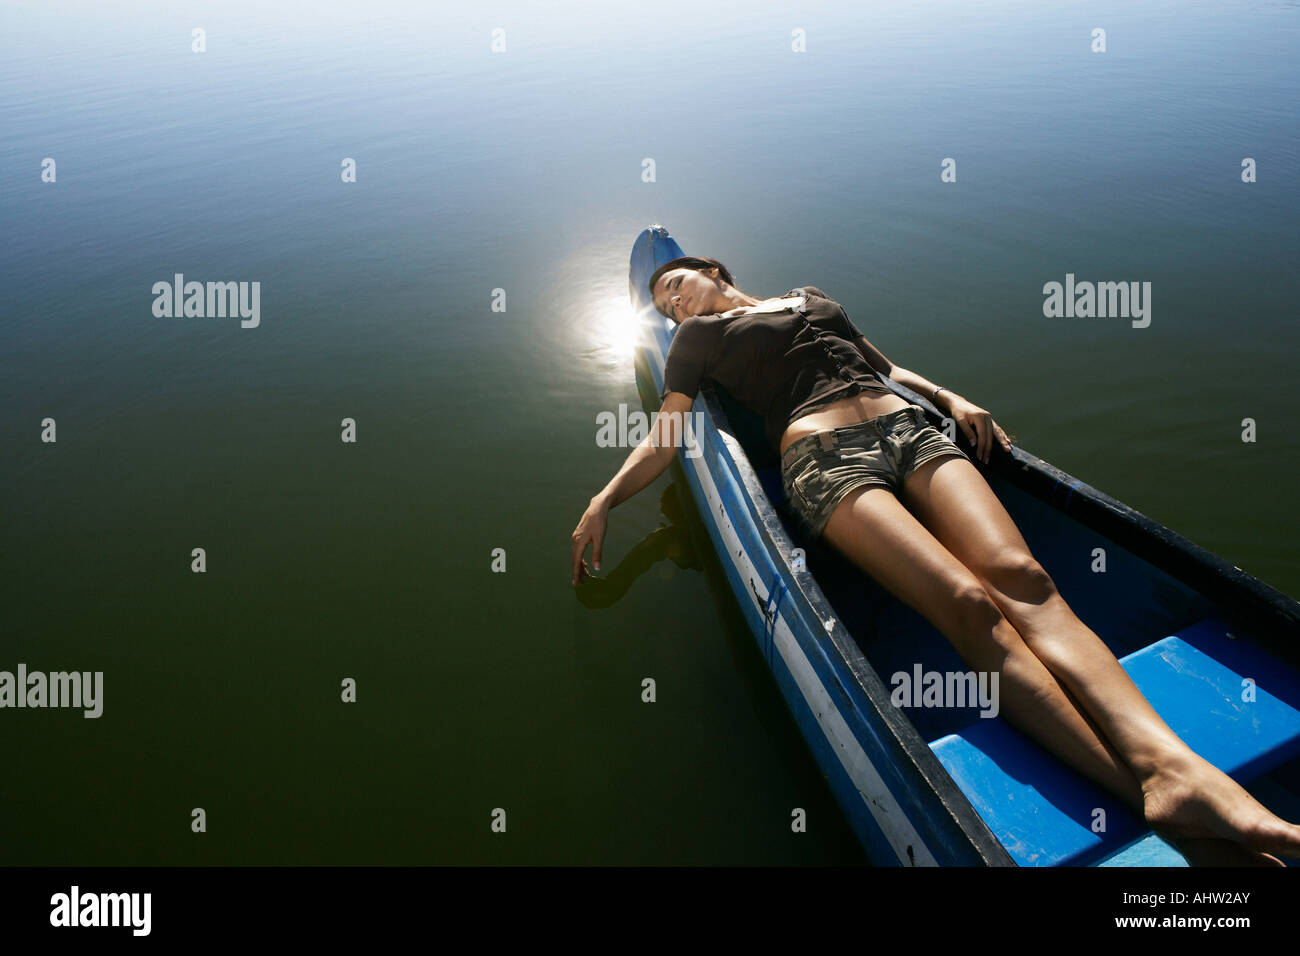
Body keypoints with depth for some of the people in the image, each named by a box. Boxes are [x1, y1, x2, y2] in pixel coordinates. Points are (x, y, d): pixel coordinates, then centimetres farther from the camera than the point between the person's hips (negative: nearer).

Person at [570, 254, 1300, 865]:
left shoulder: (810, 296, 34)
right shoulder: (701, 334, 23)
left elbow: (886, 366, 34)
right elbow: (665, 436, 15)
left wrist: (951, 398, 17)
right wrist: (603, 502, 2)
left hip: (909, 427, 5)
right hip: (824, 455, -4)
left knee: (1021, 576, -24)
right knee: (967, 601, -29)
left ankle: (1172, 763, -40)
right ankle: (1141, 792, -40)